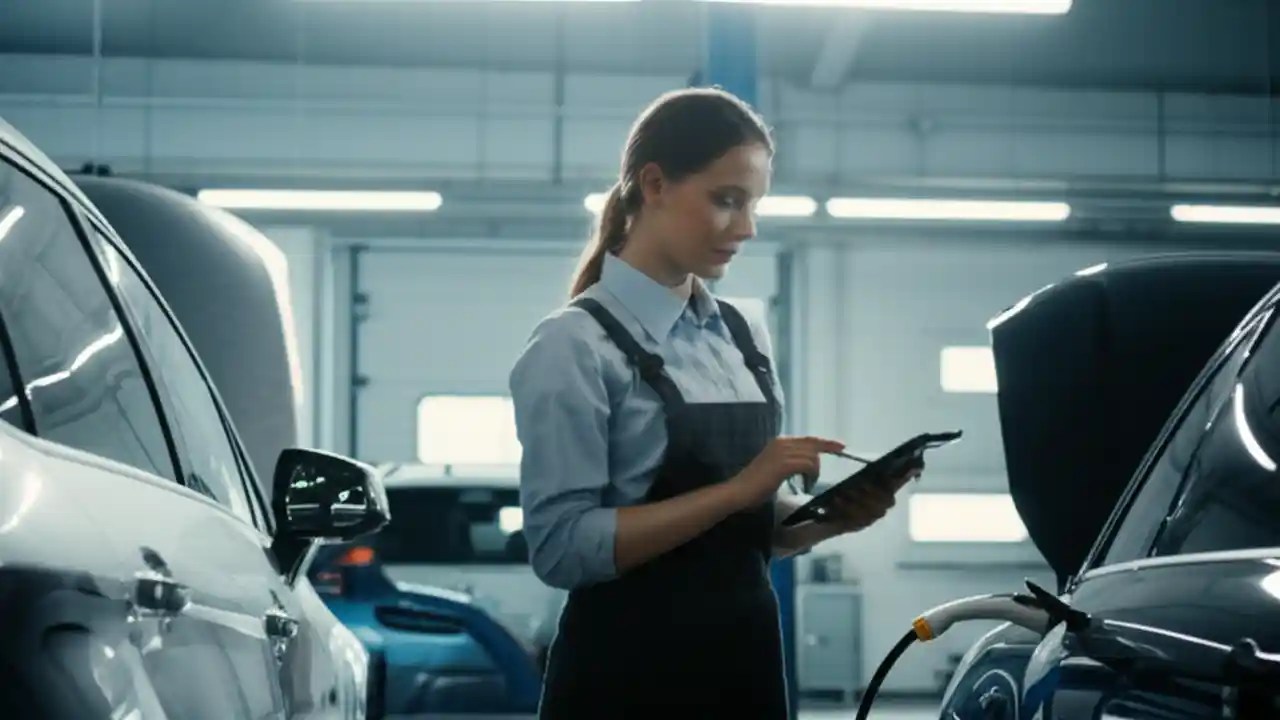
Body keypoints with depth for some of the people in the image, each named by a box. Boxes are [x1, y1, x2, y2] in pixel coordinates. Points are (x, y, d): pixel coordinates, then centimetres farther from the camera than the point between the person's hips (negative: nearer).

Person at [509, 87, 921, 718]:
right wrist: (737, 490, -23)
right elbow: (561, 545, -20)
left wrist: (833, 516, -4)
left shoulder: (743, 337, 11)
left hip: (743, 665, 7)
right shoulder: (575, 346, -11)